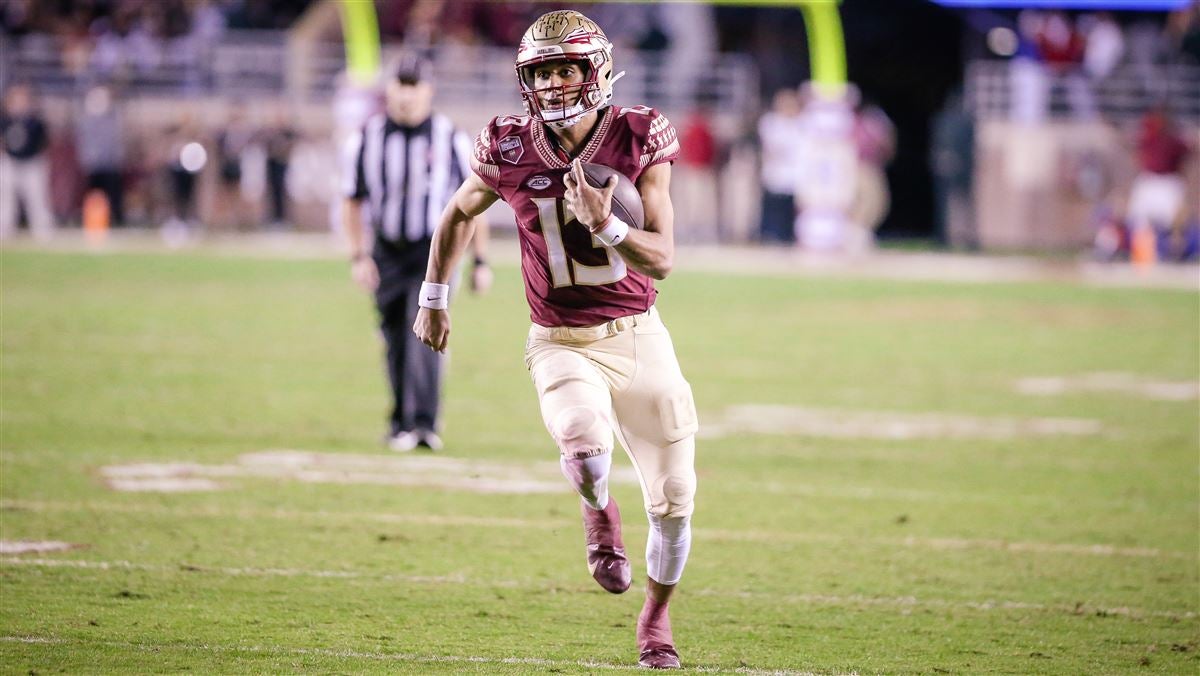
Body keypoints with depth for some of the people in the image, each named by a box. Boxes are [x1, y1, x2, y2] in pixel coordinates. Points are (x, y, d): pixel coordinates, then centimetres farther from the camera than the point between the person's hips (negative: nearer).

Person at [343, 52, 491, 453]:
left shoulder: (450, 140, -4)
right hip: (388, 253, 3)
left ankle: (423, 423, -24)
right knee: (396, 342, 7)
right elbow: (352, 203, 7)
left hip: (435, 252, -3)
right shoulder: (369, 139, 0)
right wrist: (358, 256, -3)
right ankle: (401, 424, 20)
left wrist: (481, 261, 3)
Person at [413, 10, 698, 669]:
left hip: (637, 338, 1)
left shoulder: (638, 141, -11)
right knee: (587, 451, -30)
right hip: (562, 344, -1)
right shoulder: (510, 150, -8)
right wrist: (434, 298, 17)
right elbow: (459, 214, 13)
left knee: (674, 498, 4)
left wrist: (605, 225, -30)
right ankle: (599, 514, 8)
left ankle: (655, 618, 31)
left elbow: (662, 259, -13)